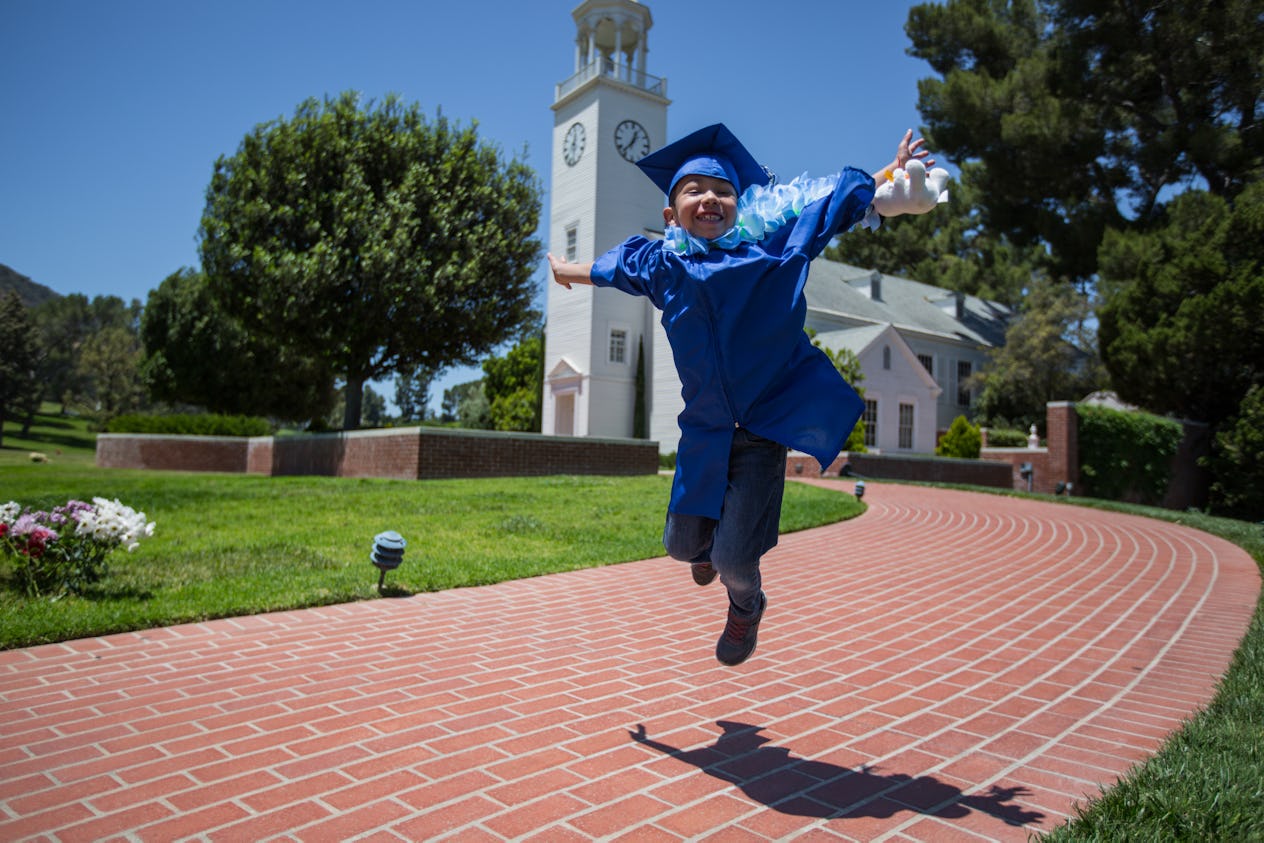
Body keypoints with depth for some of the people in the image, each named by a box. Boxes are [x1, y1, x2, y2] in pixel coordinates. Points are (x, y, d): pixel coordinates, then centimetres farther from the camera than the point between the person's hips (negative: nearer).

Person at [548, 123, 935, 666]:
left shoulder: (775, 239, -5)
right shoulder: (662, 263, 3)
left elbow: (841, 197, 3)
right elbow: (610, 267, 22)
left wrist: (892, 173, -8)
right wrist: (568, 272, 38)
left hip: (766, 423, -3)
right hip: (704, 428, 3)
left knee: (733, 561, -7)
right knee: (681, 544, 10)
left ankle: (746, 606, 31)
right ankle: (707, 544, 51)